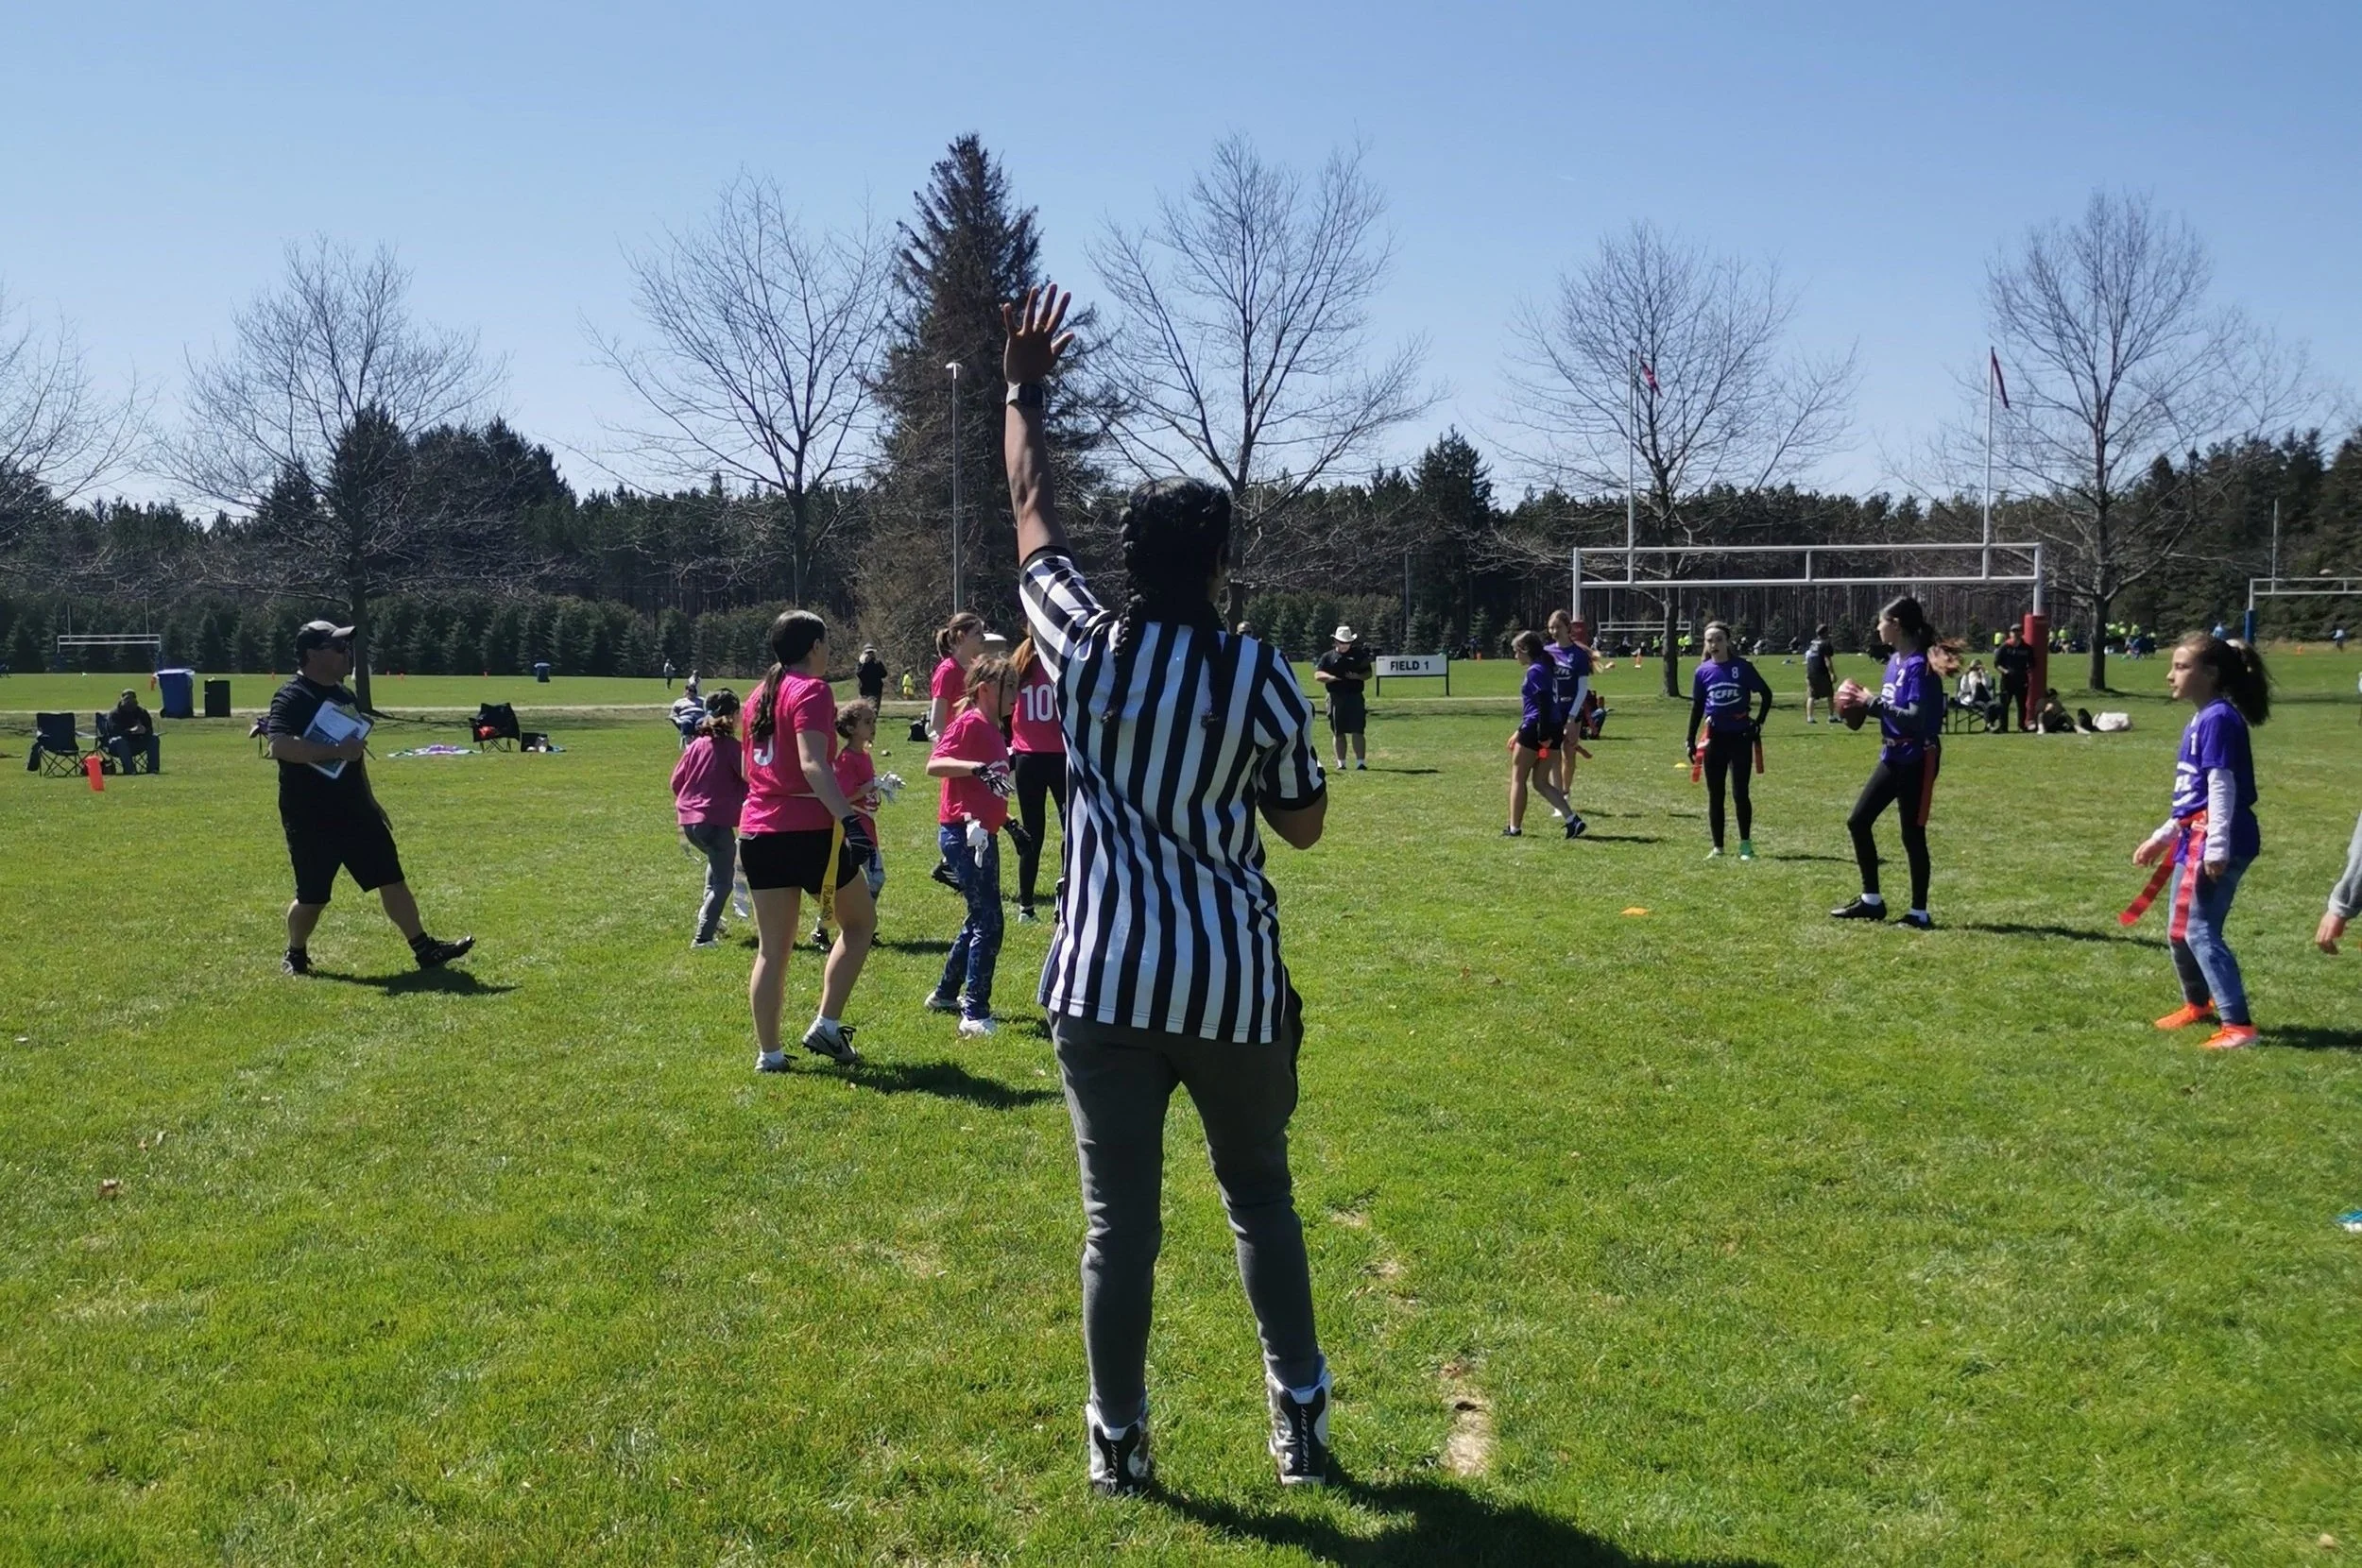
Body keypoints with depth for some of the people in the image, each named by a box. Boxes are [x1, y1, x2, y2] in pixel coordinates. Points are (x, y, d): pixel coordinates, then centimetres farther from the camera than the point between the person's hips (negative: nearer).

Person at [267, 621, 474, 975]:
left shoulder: (345, 697, 14)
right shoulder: (292, 698, -14)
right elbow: (279, 746, -31)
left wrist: (370, 799, 24)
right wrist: (336, 751, -31)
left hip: (355, 811, 8)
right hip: (310, 818, -8)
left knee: (392, 879, 4)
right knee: (313, 896, 2)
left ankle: (425, 949, 7)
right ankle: (295, 955, 25)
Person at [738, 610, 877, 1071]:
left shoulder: (759, 696, 16)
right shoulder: (811, 690, -8)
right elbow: (813, 764, -22)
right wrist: (849, 817, -31)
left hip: (756, 832, 7)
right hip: (808, 830, -7)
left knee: (772, 948, 10)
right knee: (860, 922, 12)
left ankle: (768, 1054, 11)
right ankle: (826, 1025, 5)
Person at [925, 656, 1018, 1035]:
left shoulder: (992, 728, 14)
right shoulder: (969, 723, -13)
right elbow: (934, 765, -26)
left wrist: (1007, 821, 22)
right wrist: (978, 767, -37)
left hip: (983, 834, 10)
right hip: (962, 833, -10)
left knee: (980, 918, 19)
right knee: (988, 922, -10)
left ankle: (946, 994, 34)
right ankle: (975, 1015, -7)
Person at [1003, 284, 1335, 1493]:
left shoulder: (1084, 649, -1)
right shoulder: (1260, 677, -5)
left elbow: (1032, 518, 15)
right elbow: (1305, 823, 4)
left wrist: (1023, 394, 27)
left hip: (1106, 980, 1)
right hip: (1233, 981, 0)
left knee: (1119, 1218, 7)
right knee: (1261, 1199, 16)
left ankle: (1118, 1441, 15)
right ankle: (1301, 1416, 22)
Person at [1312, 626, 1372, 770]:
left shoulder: (1359, 654, 10)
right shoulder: (1328, 657, 10)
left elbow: (1368, 673, 11)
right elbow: (1317, 675, 4)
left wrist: (1358, 676, -10)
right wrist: (1330, 677, -16)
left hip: (1355, 697, -1)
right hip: (1336, 698, 1)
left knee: (1357, 732, -8)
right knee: (1339, 733, 6)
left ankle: (1361, 763, -8)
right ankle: (1341, 764, 14)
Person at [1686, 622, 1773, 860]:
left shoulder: (1742, 667, -6)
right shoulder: (1702, 671, 2)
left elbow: (1766, 693, 4)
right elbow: (1697, 707, 10)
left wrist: (1758, 722, -2)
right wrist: (1690, 742, 9)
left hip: (1740, 736, -3)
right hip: (1714, 738, 3)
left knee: (1740, 793, -4)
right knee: (1715, 795, 6)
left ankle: (1746, 844, 9)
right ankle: (1717, 847, 14)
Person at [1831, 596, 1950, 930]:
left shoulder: (1918, 665, -18)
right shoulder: (1895, 661, 10)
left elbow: (1917, 719, -25)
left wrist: (1875, 702, -22)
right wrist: (1865, 703, 0)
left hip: (1916, 761, -10)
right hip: (1893, 757, 10)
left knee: (1913, 834, -1)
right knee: (1858, 821, 11)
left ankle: (1919, 913, 10)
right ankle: (1871, 900, 22)